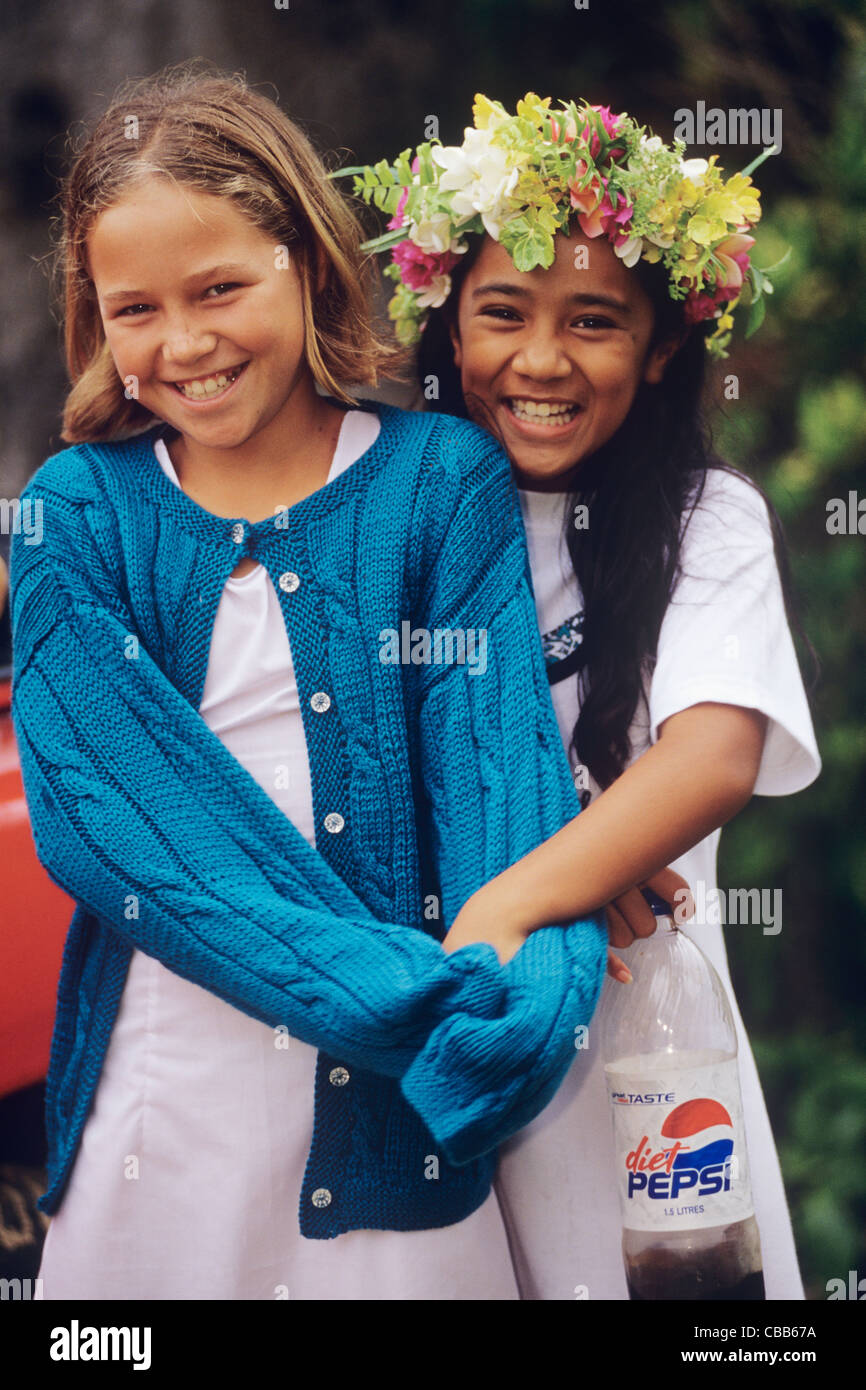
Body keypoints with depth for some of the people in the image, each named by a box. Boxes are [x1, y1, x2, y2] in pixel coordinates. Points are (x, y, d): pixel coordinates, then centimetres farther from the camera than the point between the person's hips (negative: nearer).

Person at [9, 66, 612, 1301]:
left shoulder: (442, 478, 1)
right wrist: (360, 976, -24)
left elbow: (501, 749, -9)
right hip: (159, 1080, 1)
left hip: (389, 1103, 0)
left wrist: (526, 985, -29)